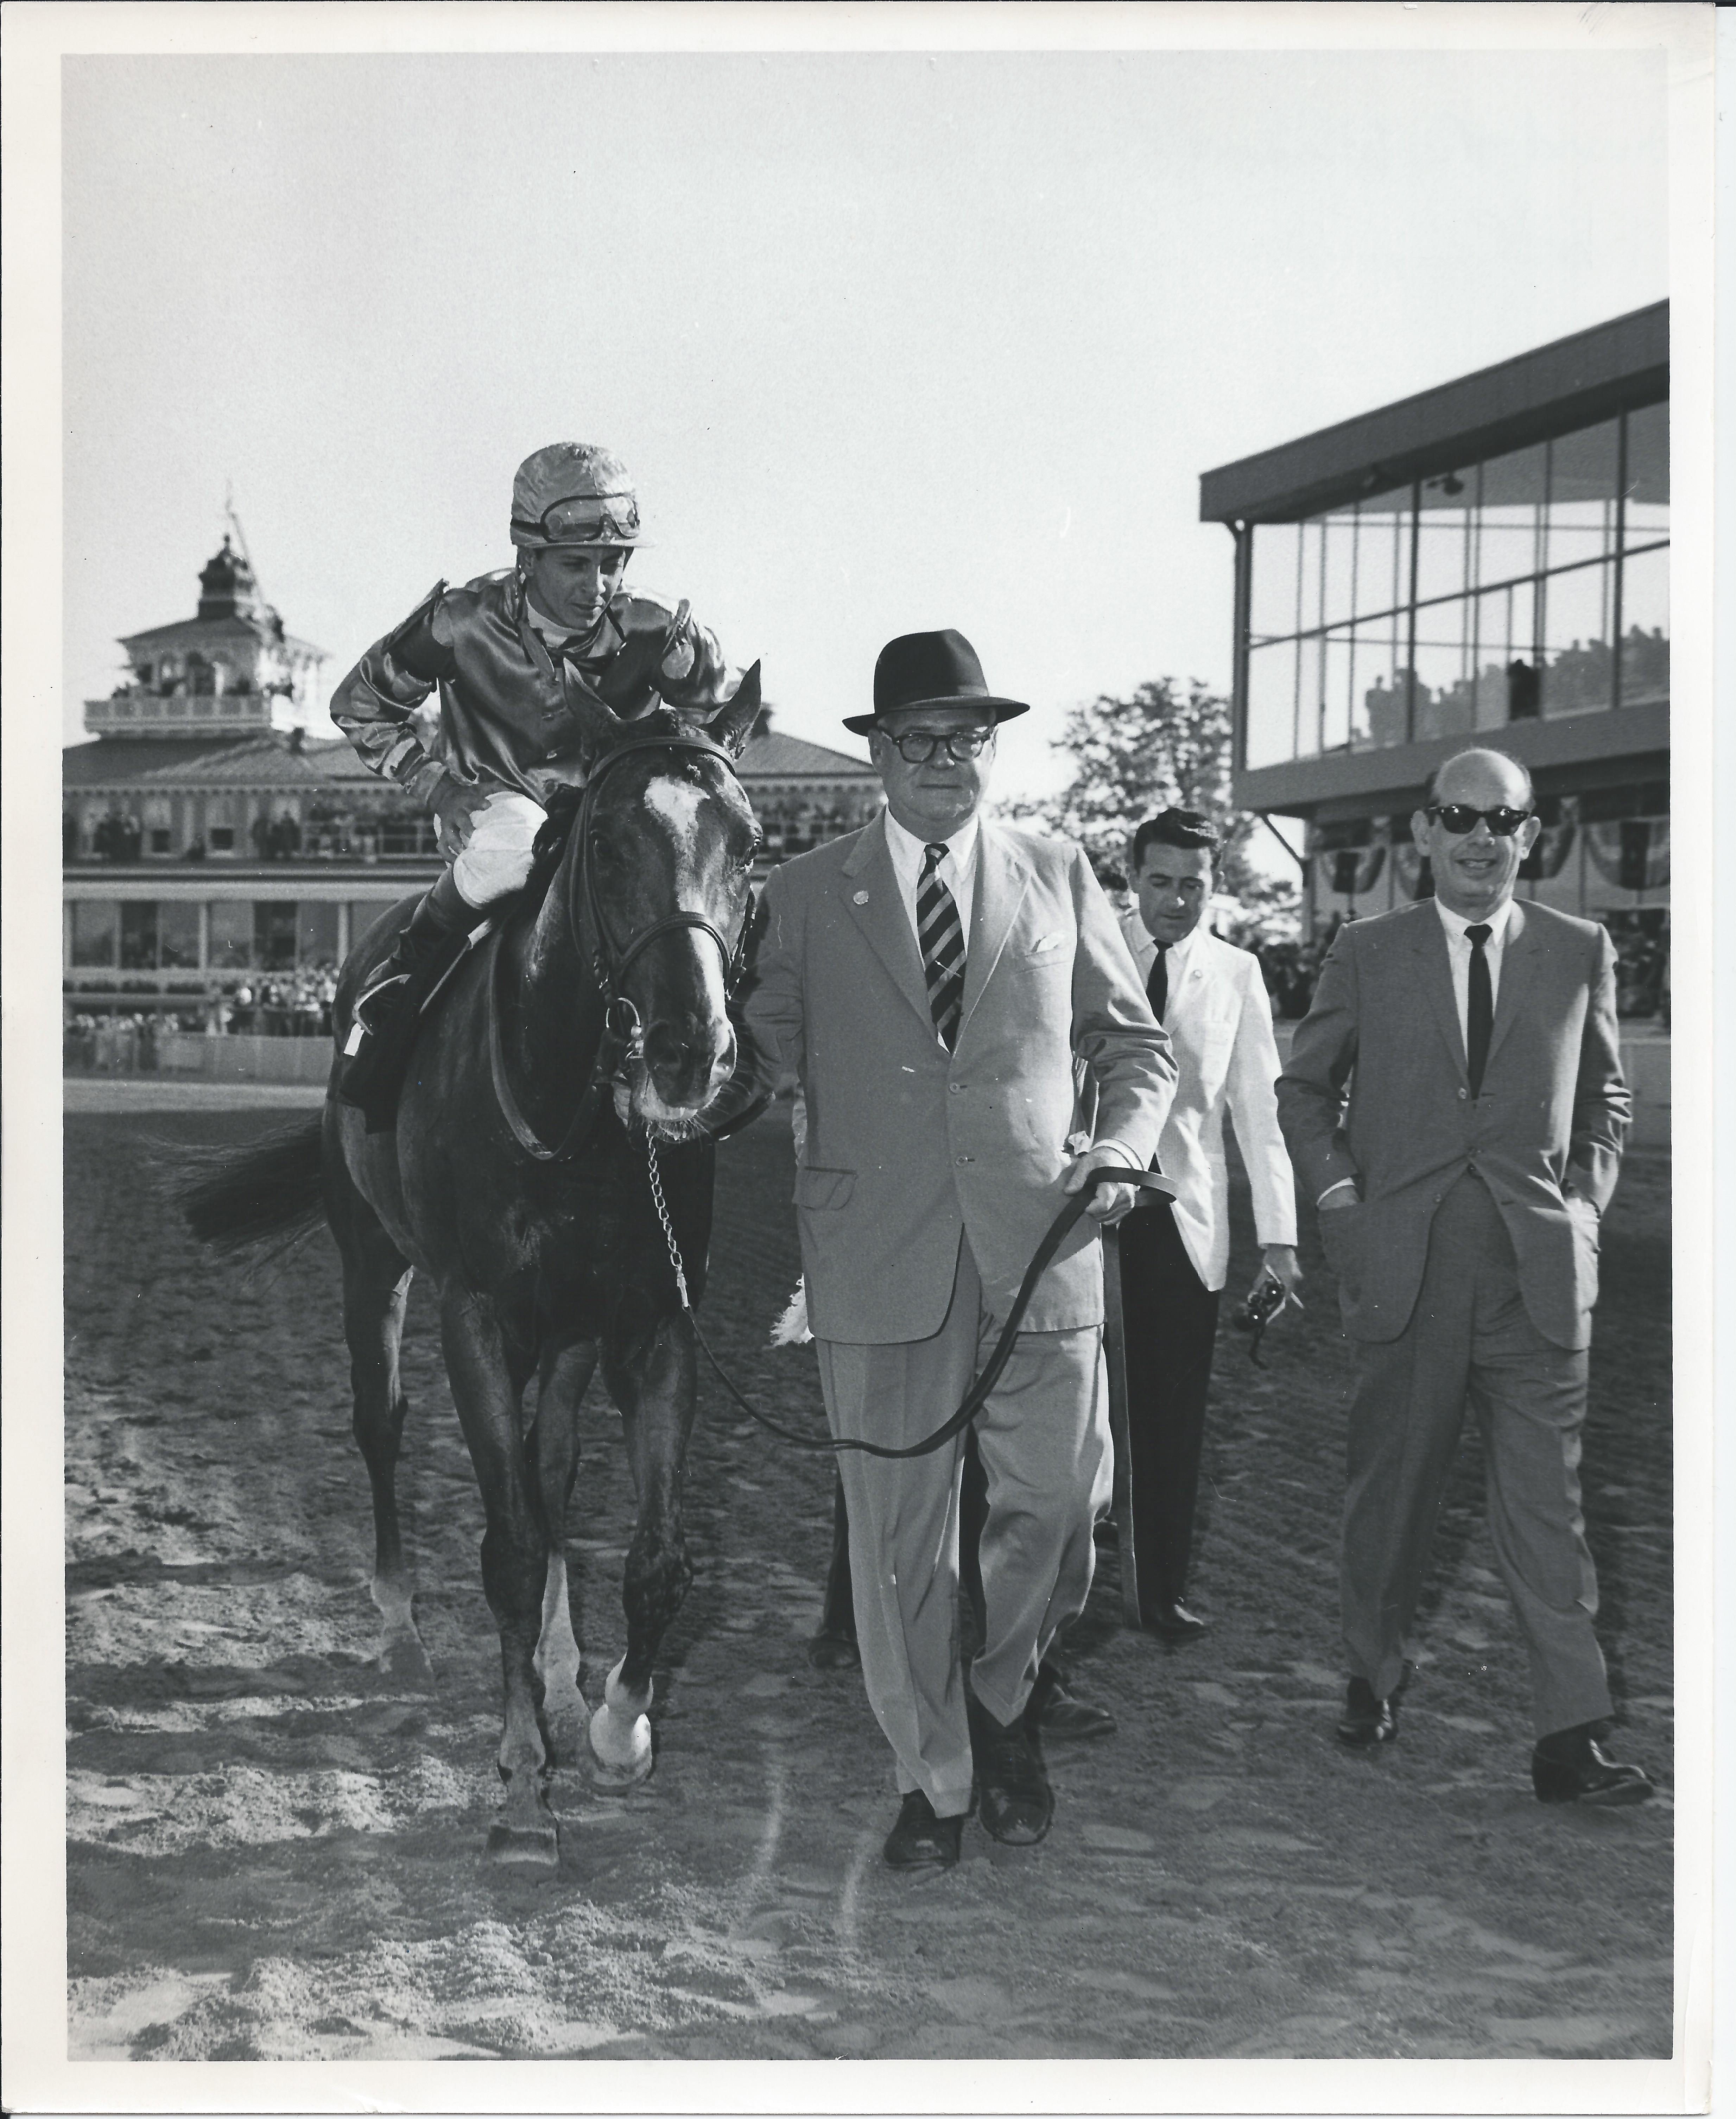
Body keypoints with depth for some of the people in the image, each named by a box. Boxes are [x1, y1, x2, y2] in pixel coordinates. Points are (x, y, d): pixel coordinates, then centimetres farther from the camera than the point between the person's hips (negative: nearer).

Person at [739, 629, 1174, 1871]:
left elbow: (1137, 1046, 16)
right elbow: (763, 1059, 10)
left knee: (1059, 1508, 3)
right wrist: (773, 1222, -4)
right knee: (898, 1531, 4)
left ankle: (1000, 1701, 31)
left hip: (1042, 1242, 1)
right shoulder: (805, 895, 8)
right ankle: (932, 1778, 20)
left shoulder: (1059, 877, 11)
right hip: (877, 1253, -1)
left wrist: (1121, 1150, -2)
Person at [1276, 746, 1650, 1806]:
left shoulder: (1581, 952, 7)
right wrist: (1338, 1195, 1)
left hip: (1539, 1271, 0)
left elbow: (1605, 1097, 17)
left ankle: (1572, 1736, 1)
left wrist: (1586, 1201, 4)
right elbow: (1307, 1085, 14)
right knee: (1392, 1488, 10)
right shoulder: (1368, 952, 5)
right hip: (1406, 1269, 0)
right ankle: (1377, 1674, 29)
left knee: (1547, 1502, -1)